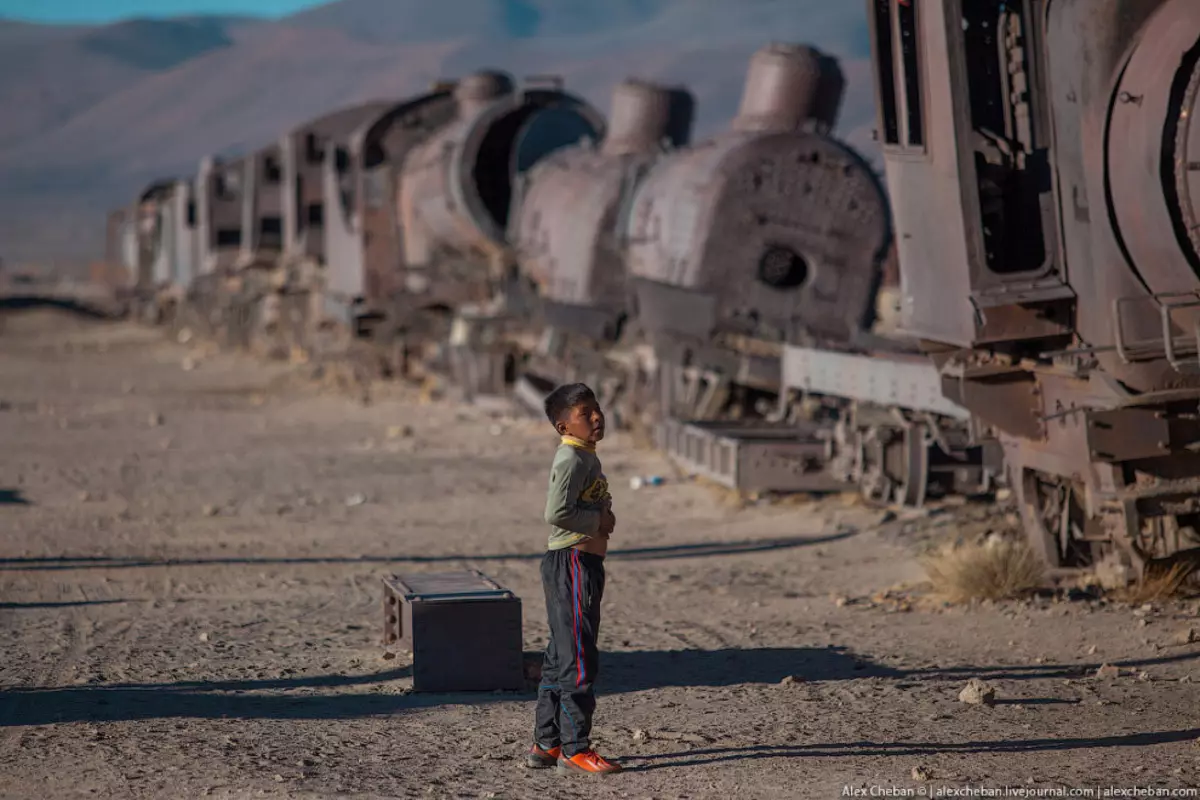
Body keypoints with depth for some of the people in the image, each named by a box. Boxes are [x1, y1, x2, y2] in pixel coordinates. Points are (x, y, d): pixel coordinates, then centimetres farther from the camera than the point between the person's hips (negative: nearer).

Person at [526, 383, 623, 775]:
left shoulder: (583, 457, 16)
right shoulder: (572, 459, -16)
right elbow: (557, 513, -27)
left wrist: (602, 516, 9)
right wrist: (599, 520, -15)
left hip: (582, 563, 11)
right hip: (573, 562, -11)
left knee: (561, 656, 14)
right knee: (579, 658, -7)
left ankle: (546, 744, 20)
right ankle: (575, 750, -3)